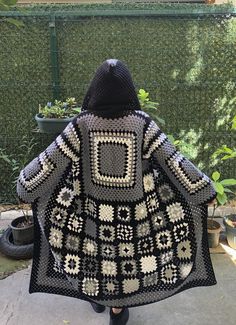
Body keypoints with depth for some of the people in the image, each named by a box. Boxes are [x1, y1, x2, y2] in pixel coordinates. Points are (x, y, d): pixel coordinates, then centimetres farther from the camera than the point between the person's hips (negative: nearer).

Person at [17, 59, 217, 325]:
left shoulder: (82, 123, -16)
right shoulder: (142, 122, -17)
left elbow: (51, 160, -10)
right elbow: (174, 161, -14)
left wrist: (26, 186, 6)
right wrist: (206, 190, -2)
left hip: (93, 206, 1)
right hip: (133, 208, 0)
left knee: (91, 250, 26)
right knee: (125, 252, 21)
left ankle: (96, 296, 48)